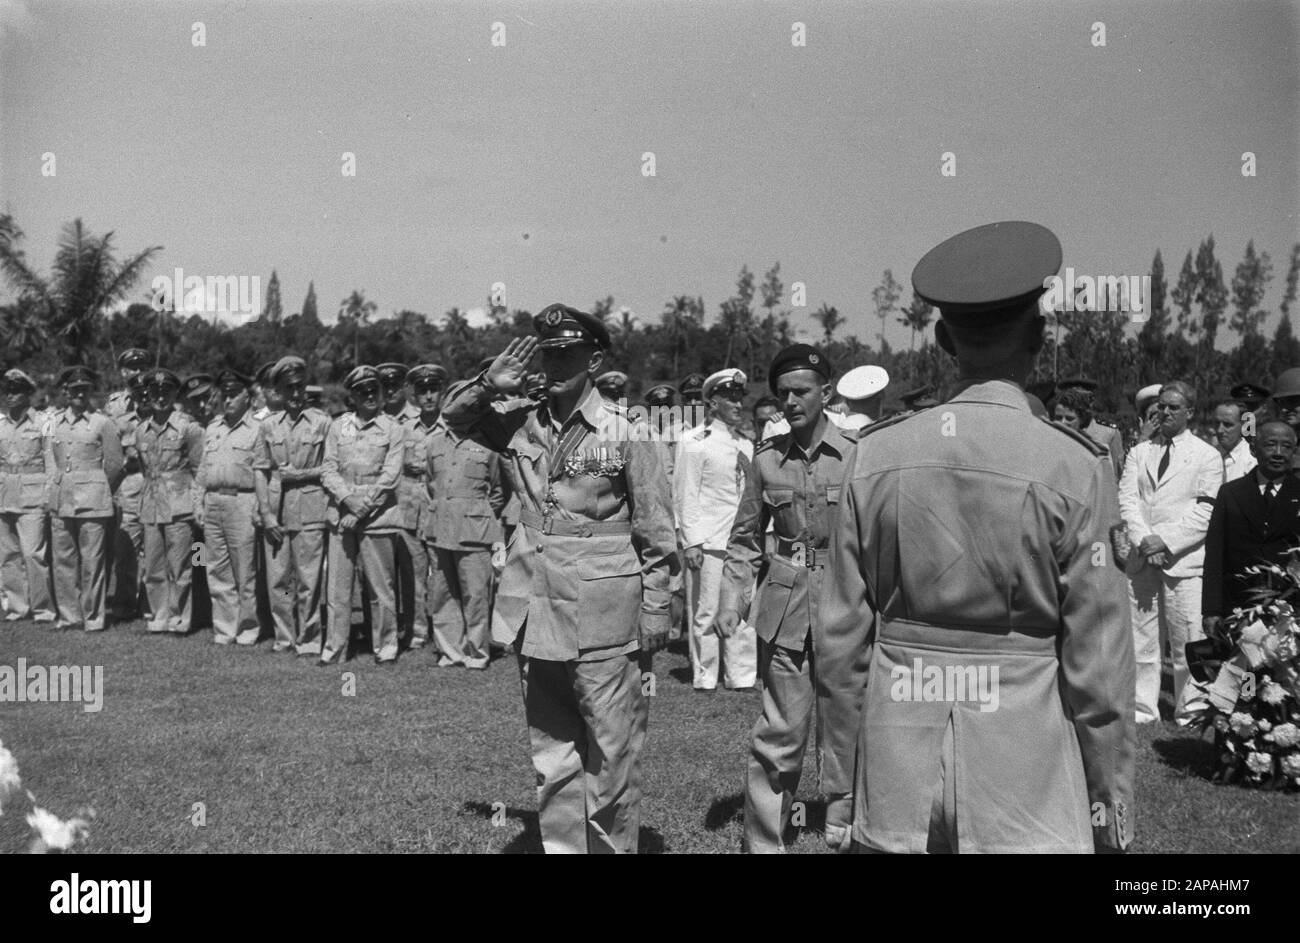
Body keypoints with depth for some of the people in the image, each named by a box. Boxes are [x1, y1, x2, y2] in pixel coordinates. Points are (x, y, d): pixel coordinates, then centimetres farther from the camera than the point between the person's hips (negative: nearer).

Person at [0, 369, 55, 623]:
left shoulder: (41, 424, -2)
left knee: (33, 552, -10)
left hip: (32, 496, -5)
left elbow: (51, 462, -1)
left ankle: (43, 608, 0)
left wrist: (48, 496, -7)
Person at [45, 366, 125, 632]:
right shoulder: (52, 423, 10)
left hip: (93, 502, -4)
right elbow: (49, 461, 17)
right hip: (60, 502, 4)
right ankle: (68, 616, 17)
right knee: (63, 560, 8)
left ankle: (93, 618, 6)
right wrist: (57, 488, 12)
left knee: (92, 562, -2)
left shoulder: (102, 423, -2)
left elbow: (114, 466, 2)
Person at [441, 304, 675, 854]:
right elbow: (453, 414, 18)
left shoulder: (626, 434, -7)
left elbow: (655, 535, -4)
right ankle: (561, 845, 28)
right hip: (535, 614, 5)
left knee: (611, 750, 4)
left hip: (602, 620, -5)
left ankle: (613, 845, 20)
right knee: (550, 750, 15)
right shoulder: (520, 423, 6)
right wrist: (489, 383, -2)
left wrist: (655, 616, -6)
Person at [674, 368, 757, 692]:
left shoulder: (746, 444, 16)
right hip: (708, 541, -6)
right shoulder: (696, 442, -4)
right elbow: (685, 494, -7)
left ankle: (741, 676, 17)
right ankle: (704, 678, 13)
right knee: (706, 612, 2)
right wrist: (692, 540, -14)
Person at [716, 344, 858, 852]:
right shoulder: (767, 458, 3)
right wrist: (732, 596, 0)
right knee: (779, 736, 4)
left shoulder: (858, 453, -6)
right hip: (784, 608, 2)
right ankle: (762, 842, 18)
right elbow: (745, 538, 10)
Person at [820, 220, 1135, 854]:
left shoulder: (875, 455, -4)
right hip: (1027, 789, -2)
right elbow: (1097, 665, -8)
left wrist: (840, 792, 8)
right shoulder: (1072, 467, -11)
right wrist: (1111, 812, 5)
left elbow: (842, 642, -1)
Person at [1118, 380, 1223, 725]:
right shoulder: (1139, 451, 16)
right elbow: (1127, 498, 4)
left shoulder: (1207, 455, 5)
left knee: (1187, 640, -2)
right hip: (1141, 558, 3)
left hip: (1184, 558, -3)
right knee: (1139, 638, 5)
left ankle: (1190, 711, 12)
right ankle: (1142, 707, 15)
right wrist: (1144, 539, -12)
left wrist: (1166, 541, -13)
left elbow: (1206, 512, -4)